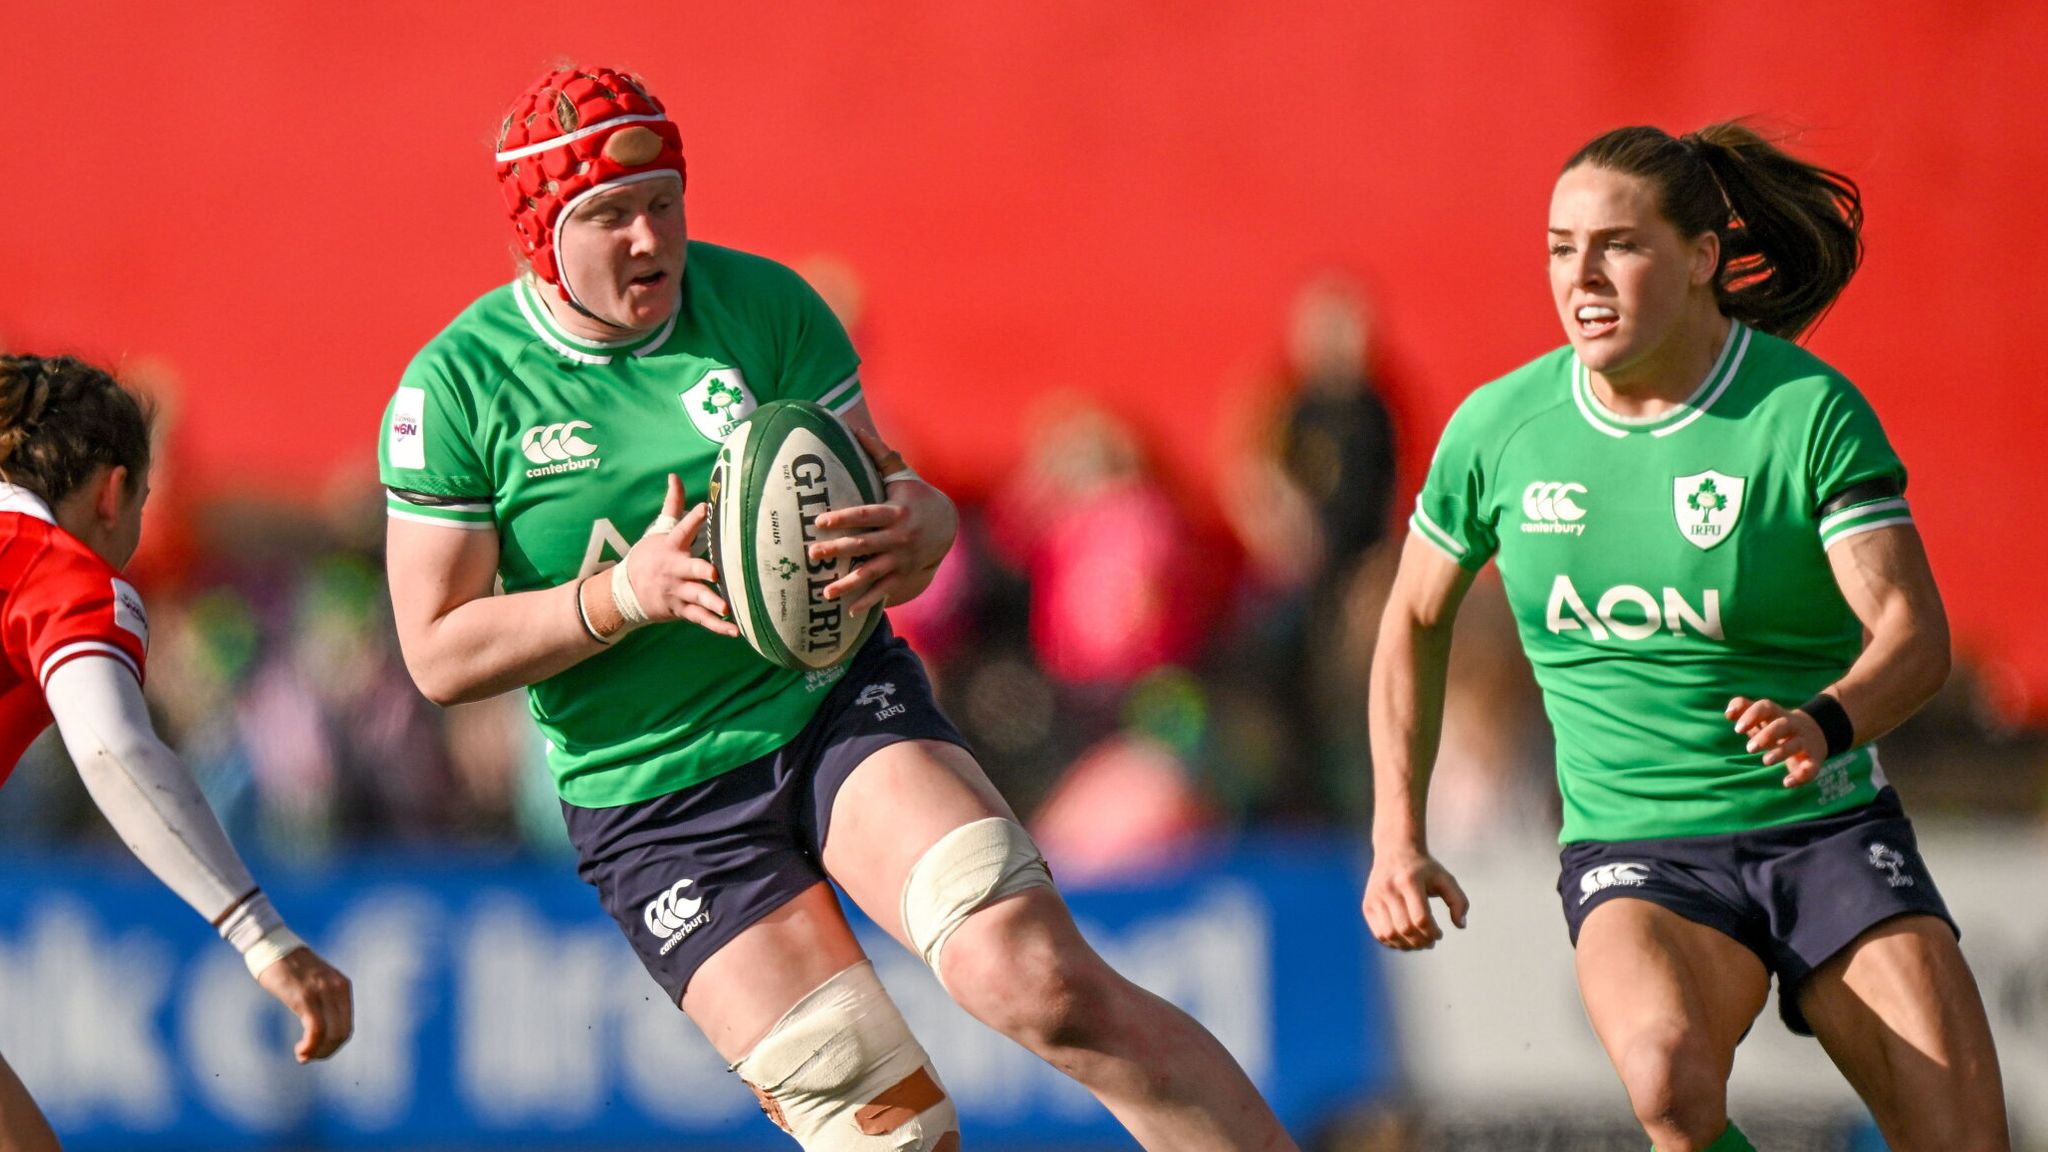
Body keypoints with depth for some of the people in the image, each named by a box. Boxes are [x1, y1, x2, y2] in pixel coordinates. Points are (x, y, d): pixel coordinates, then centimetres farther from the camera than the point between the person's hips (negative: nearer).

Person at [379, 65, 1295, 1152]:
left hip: (836, 698, 1)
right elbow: (437, 653, -7)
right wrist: (625, 593, -23)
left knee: (1041, 981, -24)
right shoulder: (453, 389, -8)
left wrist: (912, 532, -25)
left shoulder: (767, 306, -2)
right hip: (653, 806, -1)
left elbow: (892, 493, 1)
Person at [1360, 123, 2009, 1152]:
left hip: (1826, 829, 0)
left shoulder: (1809, 409, -9)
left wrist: (1824, 723, -39)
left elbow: (1913, 631, -17)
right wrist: (1397, 840, 8)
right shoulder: (1498, 427, -1)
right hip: (1635, 855, 0)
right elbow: (1415, 619, 16)